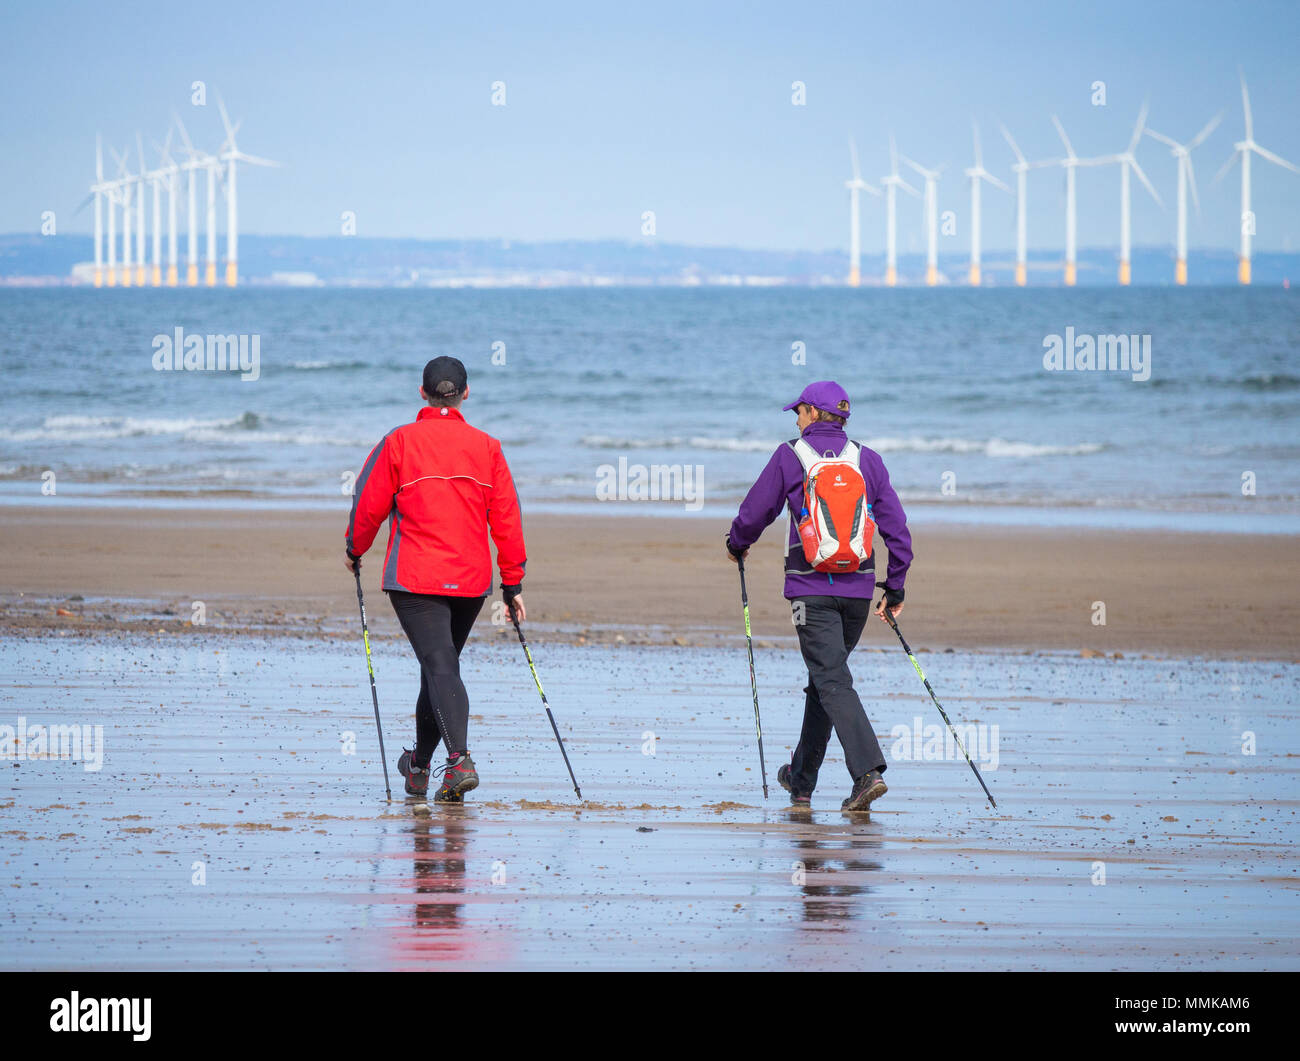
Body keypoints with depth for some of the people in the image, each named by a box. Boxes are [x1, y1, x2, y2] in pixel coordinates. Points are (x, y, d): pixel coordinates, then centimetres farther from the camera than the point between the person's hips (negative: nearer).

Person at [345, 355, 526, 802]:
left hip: (414, 580, -4)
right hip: (472, 581, 4)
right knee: (441, 665, 19)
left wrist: (355, 550, 19)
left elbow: (369, 505, -1)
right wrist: (513, 583, 9)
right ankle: (420, 765, 30)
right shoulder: (486, 447, 4)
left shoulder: (399, 442, -5)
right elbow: (507, 518, 3)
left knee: (441, 666, -11)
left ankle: (460, 760, -29)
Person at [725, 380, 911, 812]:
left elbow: (754, 513, 5)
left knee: (833, 681, -9)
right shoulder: (868, 460, 8)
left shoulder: (789, 456, -1)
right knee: (825, 677, 18)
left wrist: (737, 544, 26)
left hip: (811, 588, -4)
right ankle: (801, 779, 28)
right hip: (857, 588, 4)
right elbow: (897, 529, 6)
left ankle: (868, 771, -26)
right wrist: (895, 588, 14)